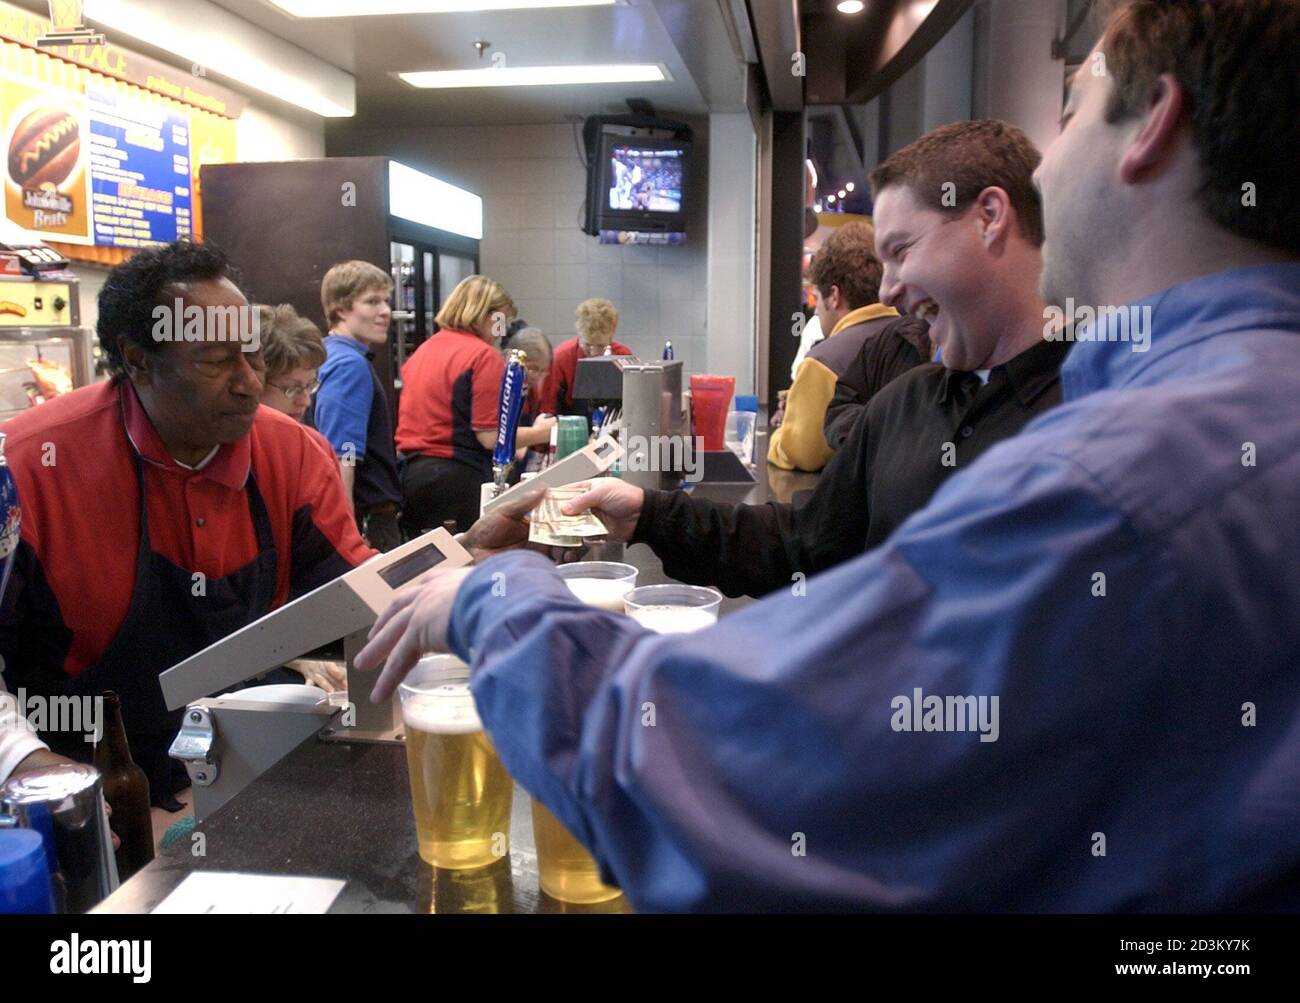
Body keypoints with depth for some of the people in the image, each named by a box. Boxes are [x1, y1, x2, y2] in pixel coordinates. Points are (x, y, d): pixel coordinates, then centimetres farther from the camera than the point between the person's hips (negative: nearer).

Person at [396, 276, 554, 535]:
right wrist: (540, 433, 1)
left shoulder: (423, 350, 14)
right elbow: (490, 436, -15)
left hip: (411, 473, 8)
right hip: (458, 478, -8)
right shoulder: (484, 355, -11)